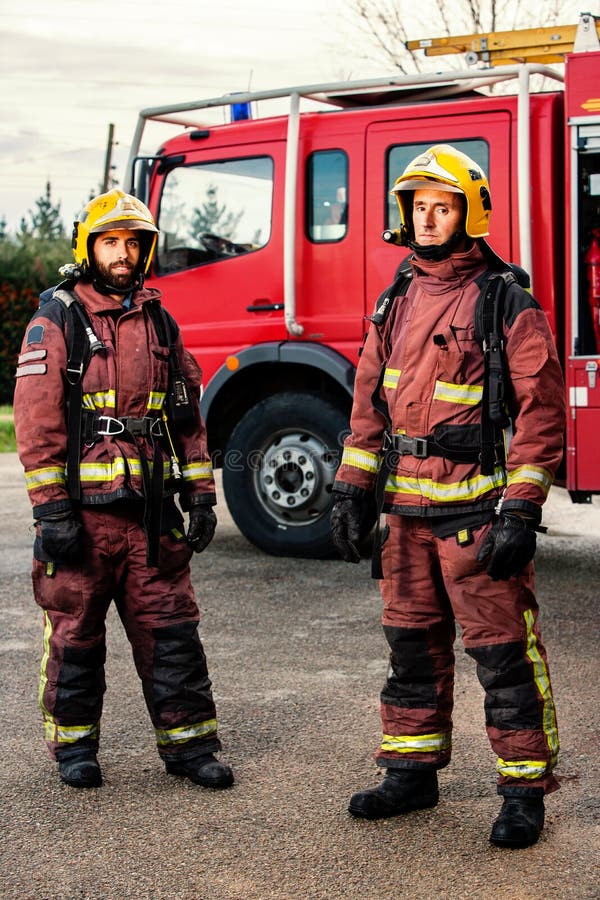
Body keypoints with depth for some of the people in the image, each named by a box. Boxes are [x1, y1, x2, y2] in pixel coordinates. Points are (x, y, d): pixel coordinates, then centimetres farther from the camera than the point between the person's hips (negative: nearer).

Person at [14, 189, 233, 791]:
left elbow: (188, 416, 15)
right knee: (75, 634, 7)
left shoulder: (160, 324, 12)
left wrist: (200, 495, 9)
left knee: (170, 629, 5)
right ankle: (73, 745, 21)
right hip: (84, 510, -4)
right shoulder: (57, 321, -2)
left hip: (152, 510, 4)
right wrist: (51, 510, -14)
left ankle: (188, 743, 14)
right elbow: (36, 421, -8)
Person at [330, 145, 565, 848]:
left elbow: (539, 410, -10)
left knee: (502, 650, -1)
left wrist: (522, 511, -16)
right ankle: (412, 772, 26)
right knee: (411, 644, 14)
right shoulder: (398, 302, 13)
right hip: (407, 511, 6)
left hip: (477, 509, -6)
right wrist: (350, 489, 11)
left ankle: (524, 790, 10)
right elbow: (370, 400, 17)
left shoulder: (507, 303, -7)